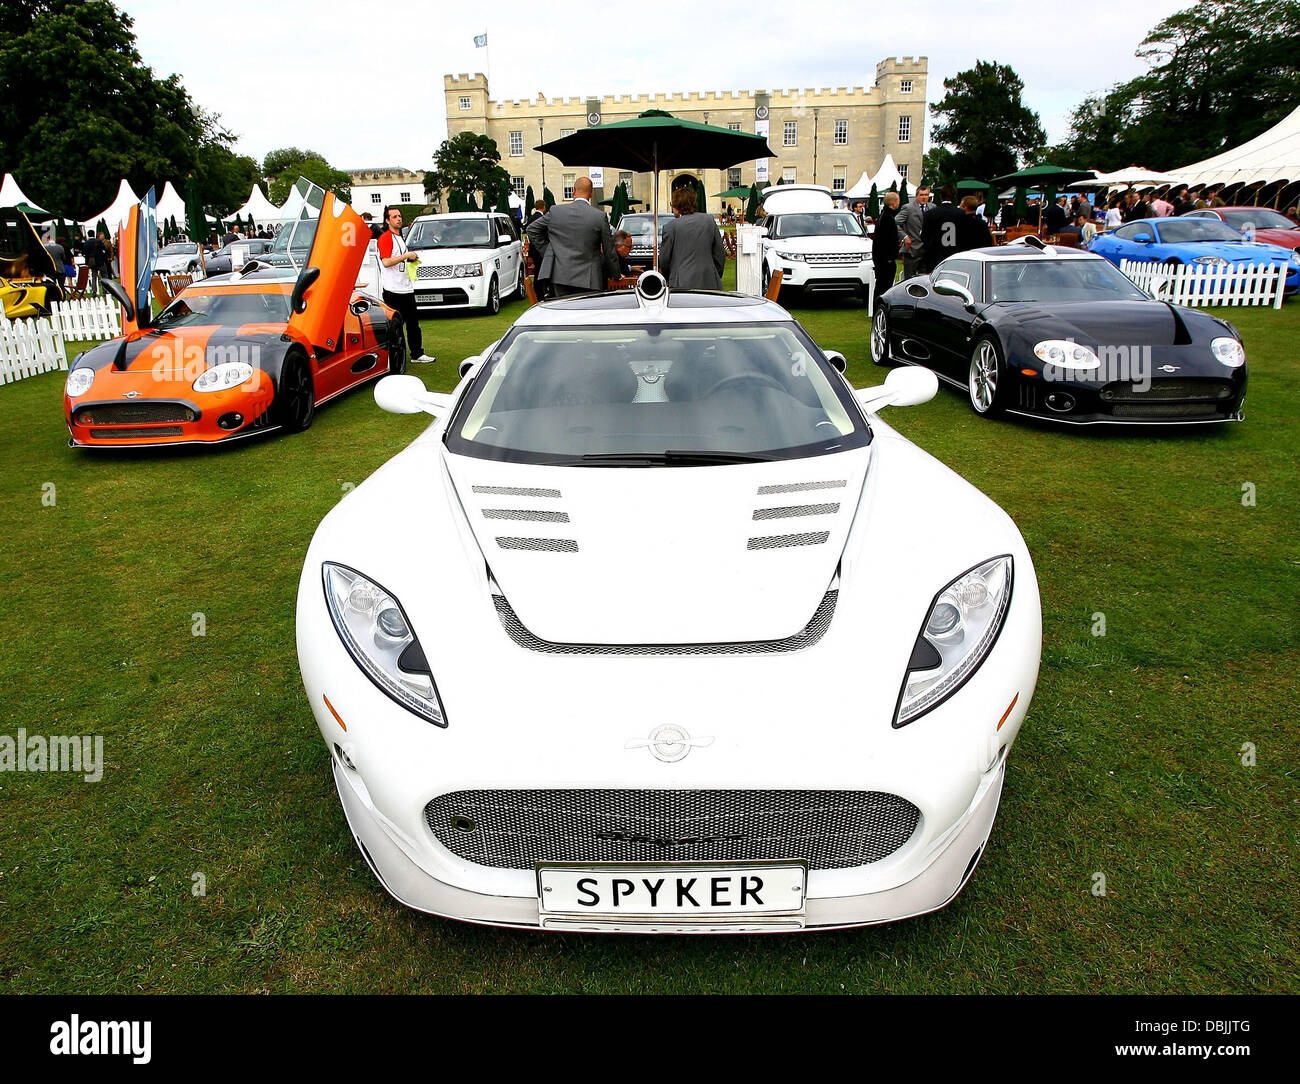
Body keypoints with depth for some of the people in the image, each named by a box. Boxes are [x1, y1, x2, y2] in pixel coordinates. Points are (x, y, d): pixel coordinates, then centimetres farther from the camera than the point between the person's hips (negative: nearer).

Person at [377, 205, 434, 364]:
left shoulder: (400, 237, 20)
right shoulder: (385, 238, -10)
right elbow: (386, 262, -21)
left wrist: (412, 259, 13)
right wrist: (407, 256, -18)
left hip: (406, 288, 9)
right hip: (393, 290, -9)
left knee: (413, 322, 13)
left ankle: (417, 354, 20)